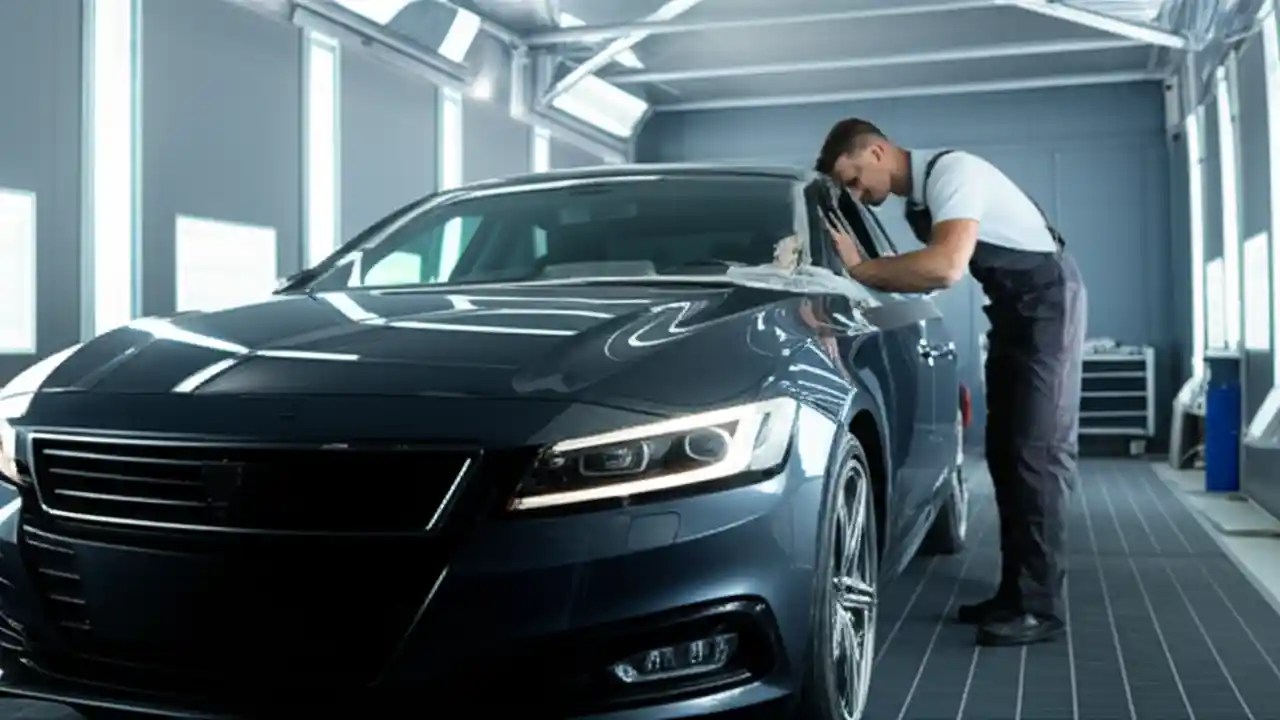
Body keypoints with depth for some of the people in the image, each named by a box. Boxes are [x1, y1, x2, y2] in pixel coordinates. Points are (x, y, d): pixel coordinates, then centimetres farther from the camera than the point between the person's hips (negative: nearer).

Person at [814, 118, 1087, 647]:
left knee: (1039, 451, -13)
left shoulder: (952, 171, -23)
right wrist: (869, 271, -9)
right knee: (1006, 451, 8)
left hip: (1049, 301, -10)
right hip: (1011, 308, 10)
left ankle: (1041, 607, -10)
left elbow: (946, 268, -36)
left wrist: (858, 268, -29)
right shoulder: (916, 200, 7)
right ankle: (1015, 592, 13)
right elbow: (925, 273, 6)